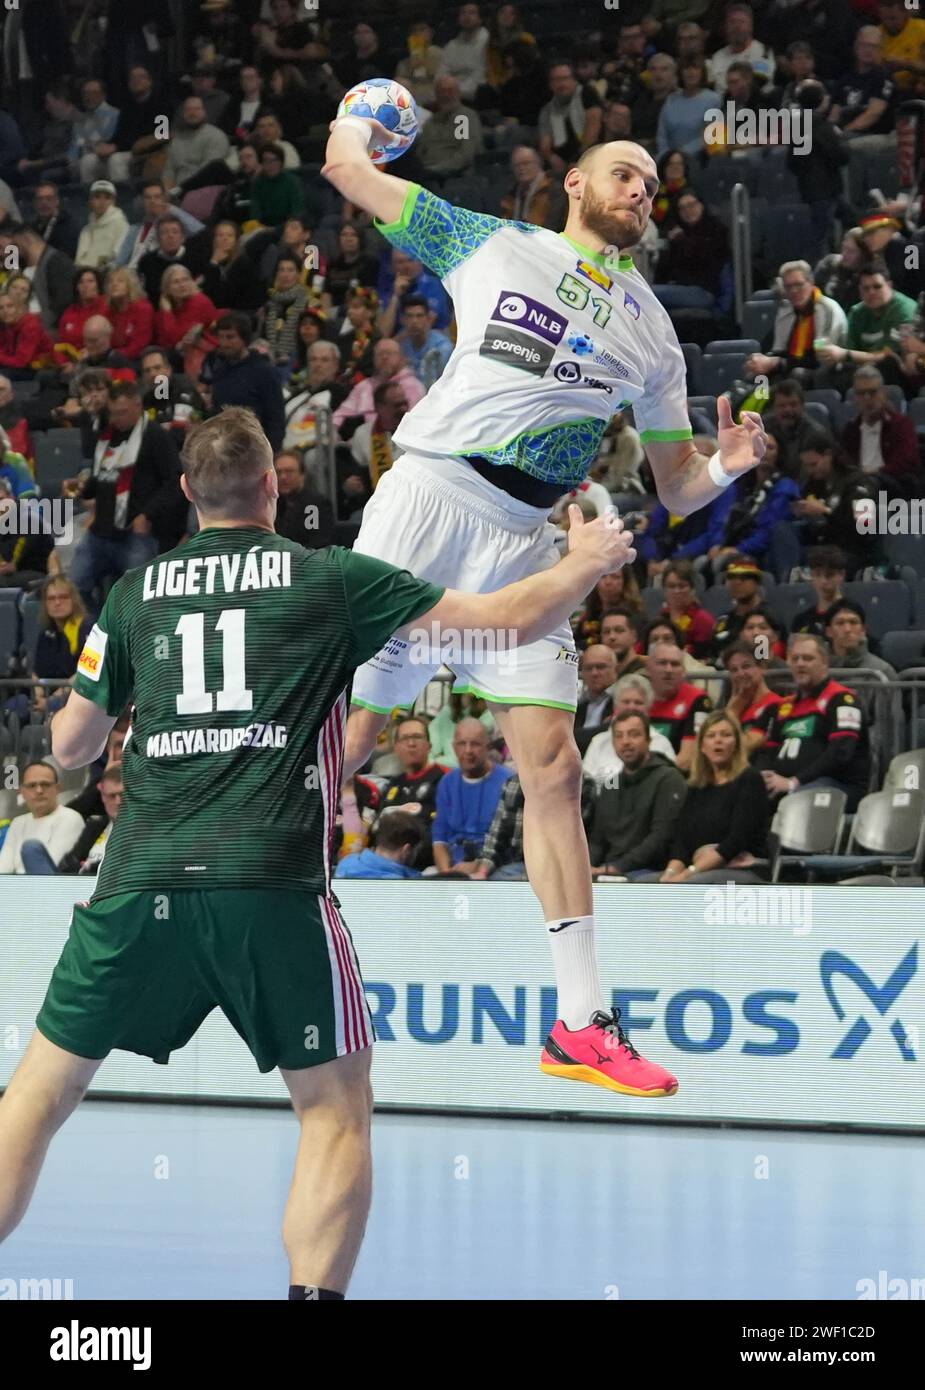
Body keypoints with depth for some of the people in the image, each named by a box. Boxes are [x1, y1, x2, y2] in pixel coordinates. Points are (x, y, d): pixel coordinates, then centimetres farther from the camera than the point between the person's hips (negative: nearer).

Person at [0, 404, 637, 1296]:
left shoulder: (137, 589, 13)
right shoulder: (332, 577, 7)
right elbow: (513, 621, 9)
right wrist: (586, 562, 28)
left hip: (140, 885, 2)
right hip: (272, 887, -2)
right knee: (336, 1107, 9)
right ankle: (314, 1295, -7)